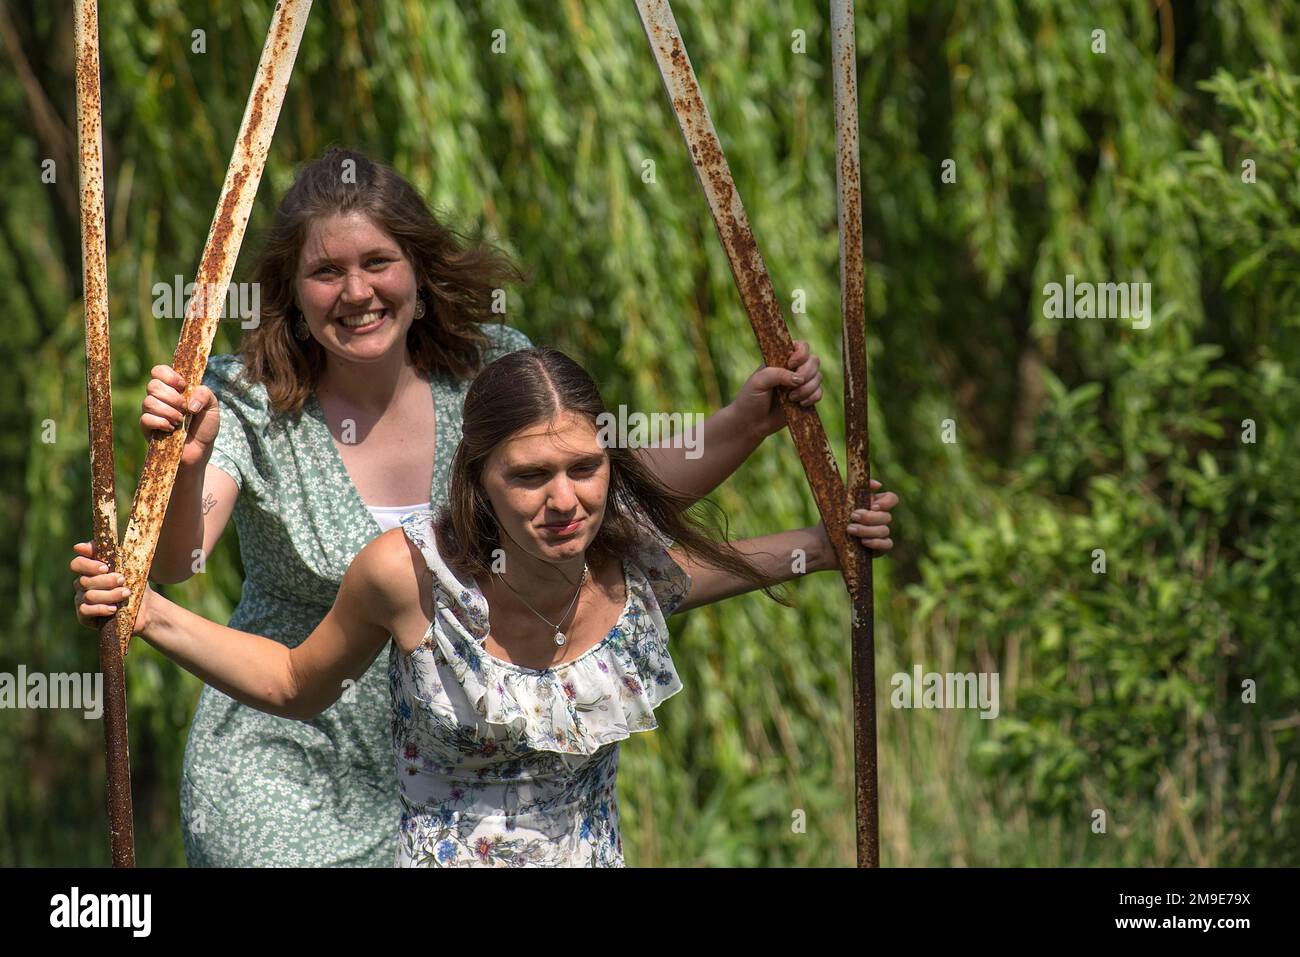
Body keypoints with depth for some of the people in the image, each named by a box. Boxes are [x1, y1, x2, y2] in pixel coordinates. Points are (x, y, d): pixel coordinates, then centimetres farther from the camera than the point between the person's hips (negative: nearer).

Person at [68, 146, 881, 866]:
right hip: (286, 776, -3)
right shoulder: (249, 401, -12)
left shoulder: (491, 371, -4)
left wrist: (747, 422, -17)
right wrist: (186, 464, -46)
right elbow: (174, 562, -25)